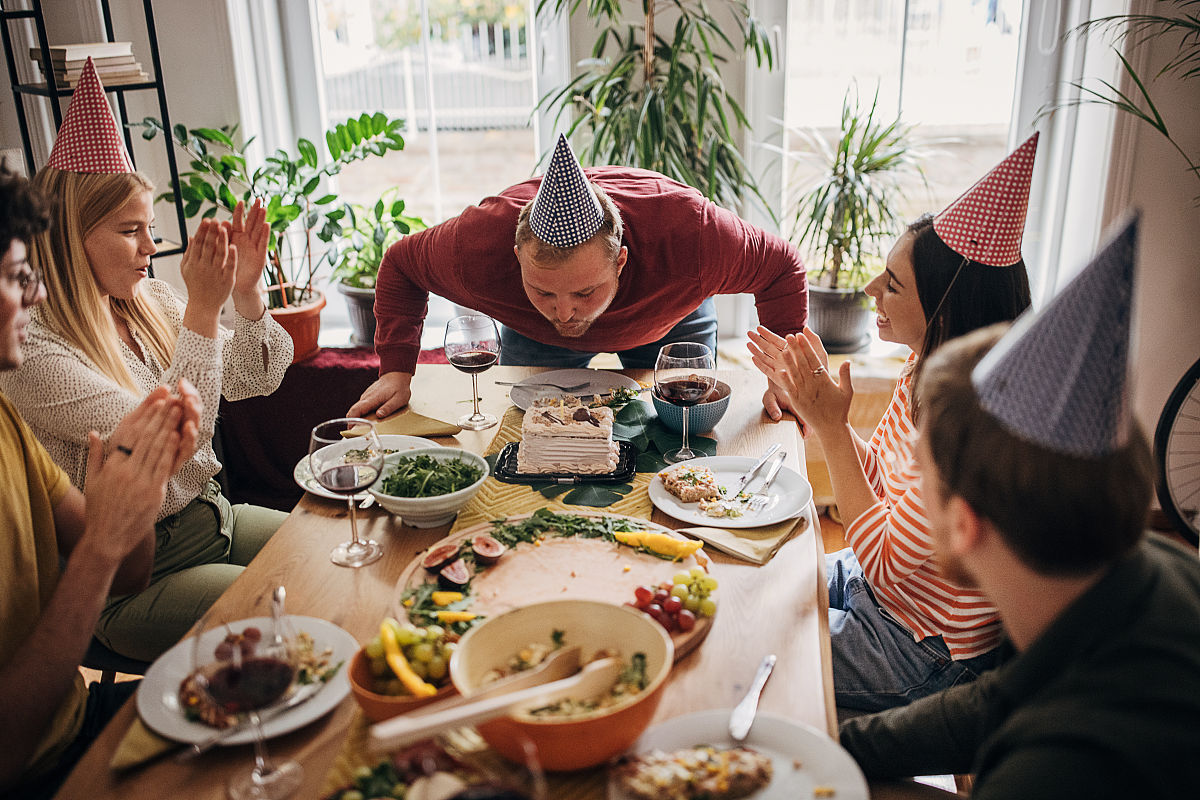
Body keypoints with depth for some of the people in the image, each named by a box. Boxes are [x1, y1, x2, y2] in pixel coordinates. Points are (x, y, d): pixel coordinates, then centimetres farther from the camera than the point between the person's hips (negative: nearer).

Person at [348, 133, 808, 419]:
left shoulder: (692, 235, -46)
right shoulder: (477, 247, -42)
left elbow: (780, 269, -25)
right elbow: (401, 265, -18)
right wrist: (397, 369, -26)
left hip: (668, 326, 0)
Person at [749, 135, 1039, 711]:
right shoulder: (925, 374, -5)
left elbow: (881, 561, -26)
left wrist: (831, 426, -26)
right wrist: (814, 405, -6)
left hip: (929, 656, -8)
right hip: (883, 580, 8)